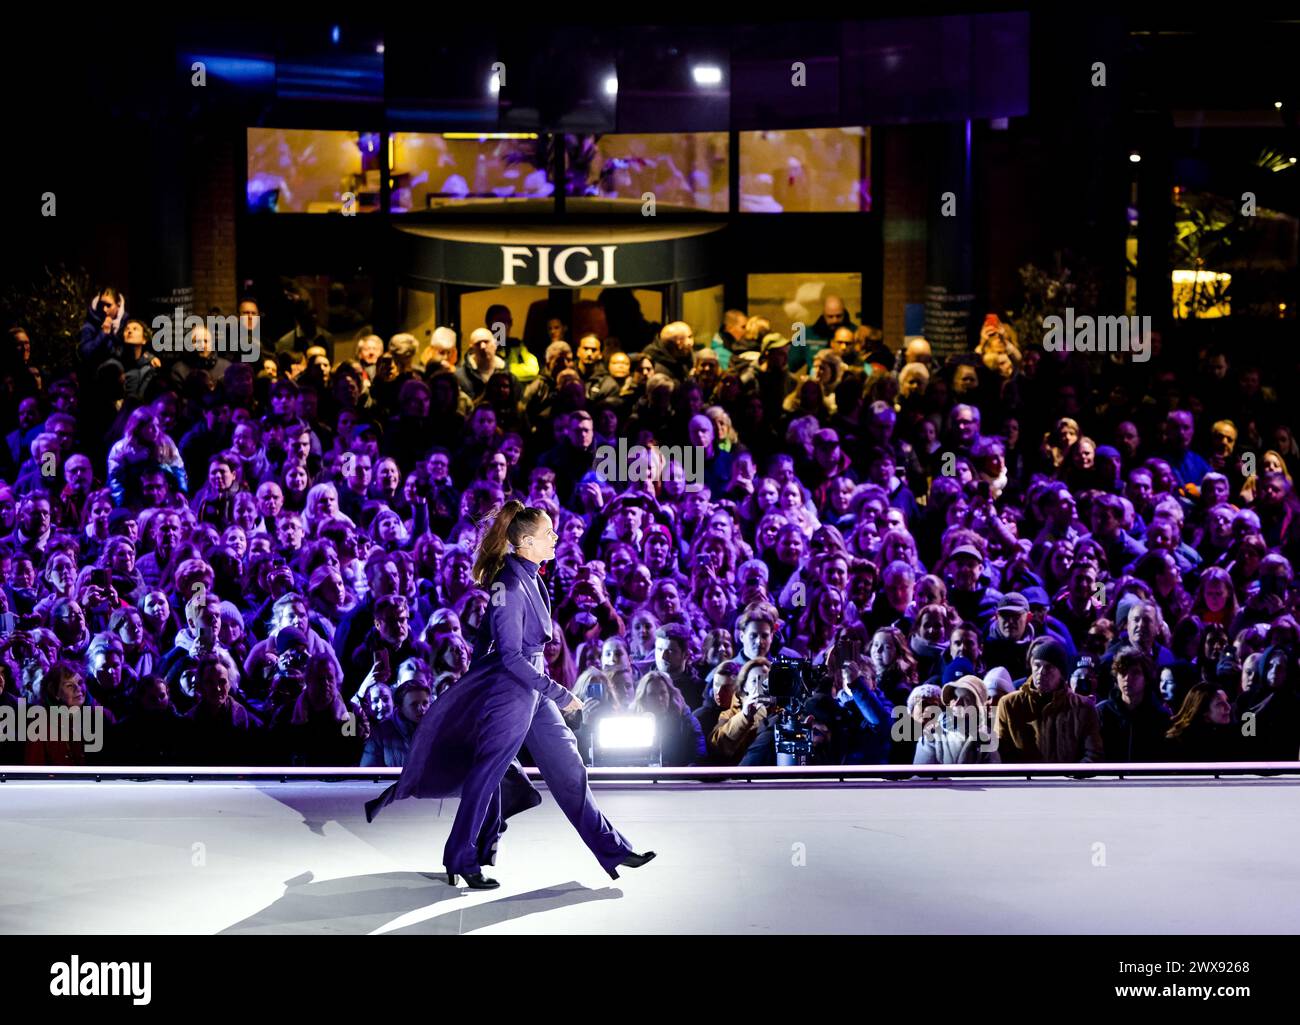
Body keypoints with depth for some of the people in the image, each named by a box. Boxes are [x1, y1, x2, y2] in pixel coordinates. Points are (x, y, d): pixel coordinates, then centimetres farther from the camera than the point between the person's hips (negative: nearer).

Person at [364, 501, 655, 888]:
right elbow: (510, 657, -23)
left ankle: (611, 849, 13)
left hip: (531, 690, 9)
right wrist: (558, 694, -21)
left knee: (567, 767, 9)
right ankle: (461, 861, 15)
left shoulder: (529, 579, 7)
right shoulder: (509, 585, -21)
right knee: (486, 775, 2)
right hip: (507, 692, -9)